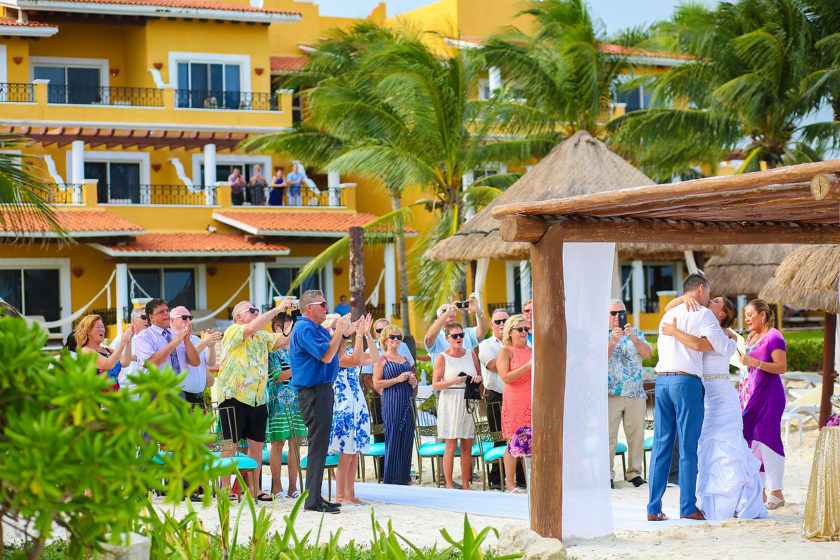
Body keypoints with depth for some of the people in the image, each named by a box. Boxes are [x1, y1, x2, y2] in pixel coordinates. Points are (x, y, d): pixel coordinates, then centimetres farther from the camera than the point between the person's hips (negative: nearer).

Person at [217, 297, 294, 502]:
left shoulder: (262, 337, 17)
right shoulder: (233, 332, -6)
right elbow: (252, 328, -23)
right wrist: (277, 309, -20)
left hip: (257, 399, 7)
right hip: (234, 397, -7)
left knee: (256, 444, 8)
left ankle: (254, 489, 16)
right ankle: (225, 490, 1)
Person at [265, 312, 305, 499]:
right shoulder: (272, 349, -5)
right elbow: (278, 376, -13)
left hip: (297, 399, 6)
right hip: (279, 400, -6)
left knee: (295, 441, 3)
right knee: (278, 442, -3)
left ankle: (293, 487, 7)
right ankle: (277, 487, 2)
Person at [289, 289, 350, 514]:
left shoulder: (318, 328, 17)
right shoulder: (304, 329, -13)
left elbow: (337, 353, 21)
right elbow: (326, 356, -21)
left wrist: (343, 332, 9)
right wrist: (339, 331, -14)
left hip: (323, 390, 10)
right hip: (313, 392, -10)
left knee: (320, 446, 12)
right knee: (318, 446, -10)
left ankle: (315, 498, 16)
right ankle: (313, 501, -9)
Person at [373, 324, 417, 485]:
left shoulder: (406, 359, 18)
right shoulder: (381, 360, 1)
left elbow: (413, 376, 29)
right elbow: (377, 383, -6)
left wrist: (413, 382, 6)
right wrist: (397, 379, -14)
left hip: (408, 402, 6)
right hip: (391, 403, -6)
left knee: (407, 439, 5)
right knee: (393, 439, -6)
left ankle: (405, 477, 12)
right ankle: (391, 478, -1)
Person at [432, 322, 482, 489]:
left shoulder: (471, 354, 11)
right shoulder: (442, 357, -1)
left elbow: (479, 376, 21)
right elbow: (435, 385, -4)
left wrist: (478, 378, -3)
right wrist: (453, 381, -19)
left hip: (469, 403, 4)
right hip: (450, 402, -4)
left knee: (467, 446, 4)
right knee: (451, 445, -4)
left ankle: (465, 484, 10)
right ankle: (449, 484, 1)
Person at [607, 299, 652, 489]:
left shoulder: (636, 334, 16)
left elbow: (647, 353, 0)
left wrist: (633, 337, -15)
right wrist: (613, 341, -22)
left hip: (636, 393, 3)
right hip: (611, 393, -3)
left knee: (636, 434, 2)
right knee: (609, 434, -9)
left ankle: (634, 472, 11)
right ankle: (607, 474, -6)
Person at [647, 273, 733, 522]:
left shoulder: (668, 315, 20)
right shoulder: (702, 315, -1)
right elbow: (722, 345, -9)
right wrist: (729, 336, 14)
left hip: (662, 379, 6)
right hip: (687, 380, -6)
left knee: (661, 444, 6)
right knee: (688, 447, -2)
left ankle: (653, 508, 5)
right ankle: (688, 507, 0)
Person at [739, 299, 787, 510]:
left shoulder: (773, 337, -9)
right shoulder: (751, 336, 17)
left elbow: (781, 367, -16)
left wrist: (754, 362, -22)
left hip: (769, 395, -8)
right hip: (752, 393, 8)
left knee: (768, 440, -8)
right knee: (751, 441, 5)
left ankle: (776, 493, -2)